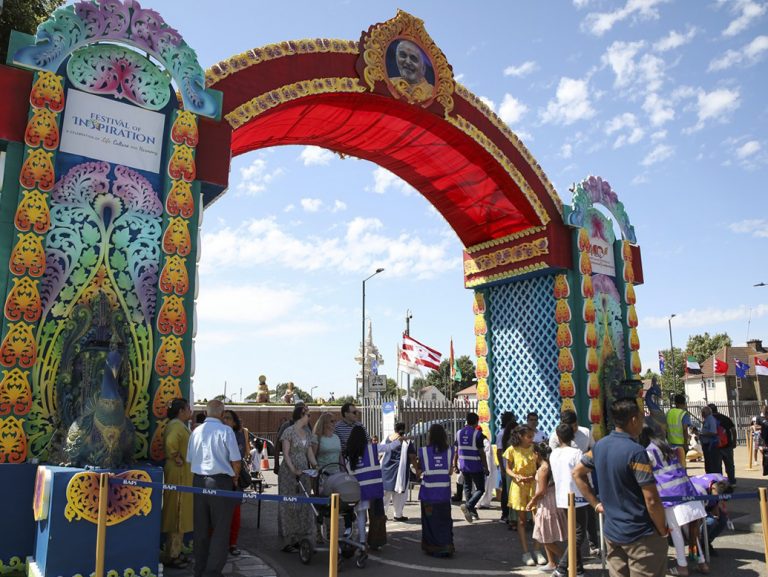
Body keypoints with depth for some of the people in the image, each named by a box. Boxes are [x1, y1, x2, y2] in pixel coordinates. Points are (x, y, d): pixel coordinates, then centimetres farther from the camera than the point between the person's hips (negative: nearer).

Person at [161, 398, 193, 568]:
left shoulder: (180, 425, 15)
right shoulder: (176, 425, -17)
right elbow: (171, 442, -36)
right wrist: (177, 458, -23)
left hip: (183, 473, 10)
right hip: (179, 473, -10)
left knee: (178, 513, 15)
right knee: (177, 512, -3)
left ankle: (174, 553, 24)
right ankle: (171, 556, 6)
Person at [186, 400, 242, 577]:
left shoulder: (196, 431, 5)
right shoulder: (225, 430, -11)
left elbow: (190, 459, 10)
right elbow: (235, 460, -10)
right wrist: (235, 478, 7)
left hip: (198, 480, 6)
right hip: (220, 482, -5)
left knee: (200, 527, 15)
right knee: (220, 528, 4)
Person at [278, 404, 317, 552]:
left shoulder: (307, 433, 12)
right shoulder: (289, 431, -8)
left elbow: (309, 453, 11)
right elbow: (285, 454, -12)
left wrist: (316, 466, -5)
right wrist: (293, 470, -24)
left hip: (303, 471, 7)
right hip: (289, 472, -6)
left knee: (304, 505, 6)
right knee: (289, 505, -1)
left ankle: (301, 539, 13)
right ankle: (288, 541, 5)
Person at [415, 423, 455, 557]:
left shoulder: (423, 451, -7)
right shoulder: (449, 450, -3)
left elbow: (418, 472, -3)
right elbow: (450, 471, -1)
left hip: (428, 492, -1)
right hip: (444, 492, 1)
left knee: (430, 520, 12)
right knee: (444, 520, 14)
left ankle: (432, 547, 18)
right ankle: (447, 546, 12)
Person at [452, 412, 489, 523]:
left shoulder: (459, 433, 5)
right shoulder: (477, 434, -11)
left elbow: (456, 451, 7)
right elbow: (481, 452, -11)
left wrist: (455, 465, 13)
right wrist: (485, 467, -4)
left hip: (463, 466, 5)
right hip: (476, 466, -5)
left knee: (467, 487, 18)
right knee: (480, 488, 4)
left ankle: (472, 512, 22)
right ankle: (468, 505, -18)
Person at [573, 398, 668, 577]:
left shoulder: (599, 446, 2)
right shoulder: (636, 452, -21)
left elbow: (577, 473, 13)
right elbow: (651, 500, -20)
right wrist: (663, 529, -5)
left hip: (611, 532, 7)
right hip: (641, 536, -7)